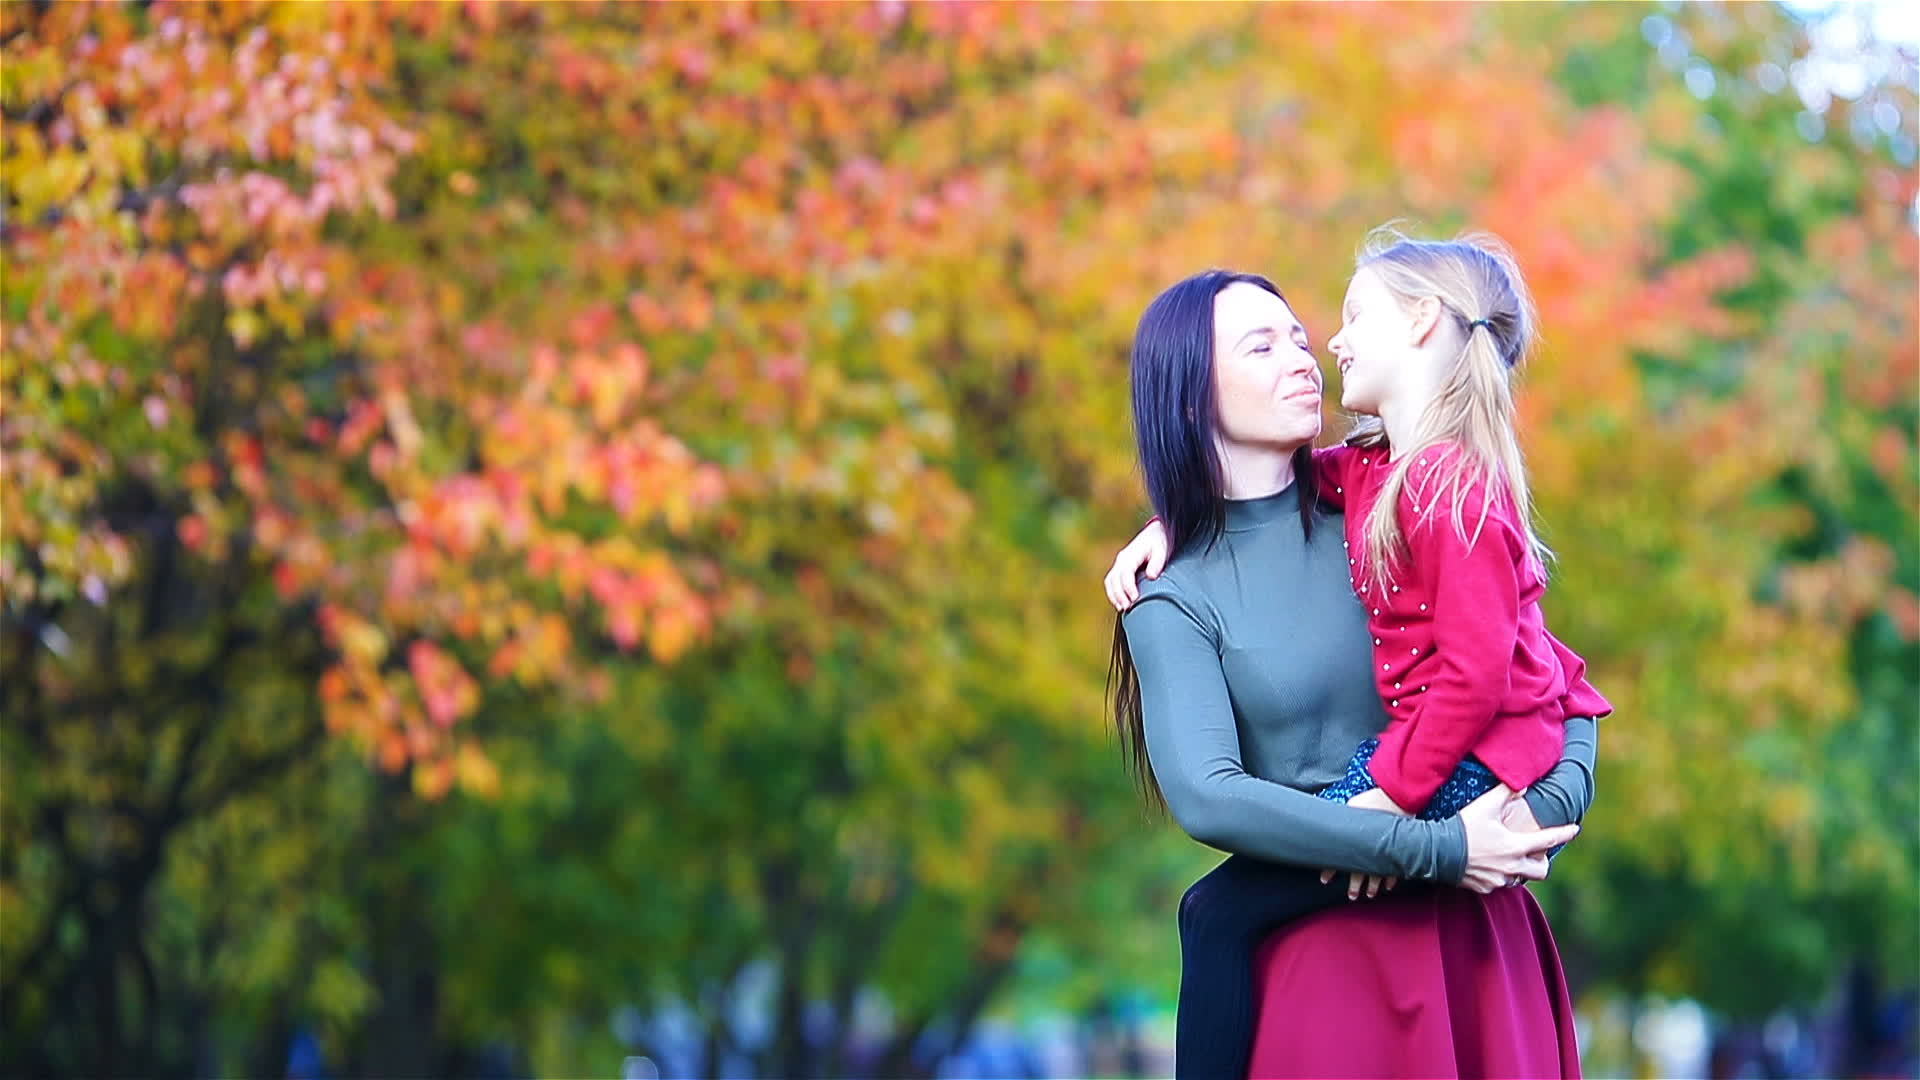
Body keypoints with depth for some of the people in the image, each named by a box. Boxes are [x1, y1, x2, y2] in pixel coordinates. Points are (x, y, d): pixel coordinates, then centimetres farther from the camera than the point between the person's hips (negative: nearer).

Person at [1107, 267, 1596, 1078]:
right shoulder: (1175, 600, -3)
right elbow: (1205, 798, -18)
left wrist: (1558, 797, -17)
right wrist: (1436, 849, -24)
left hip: (1473, 928, 3)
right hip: (1309, 943, -2)